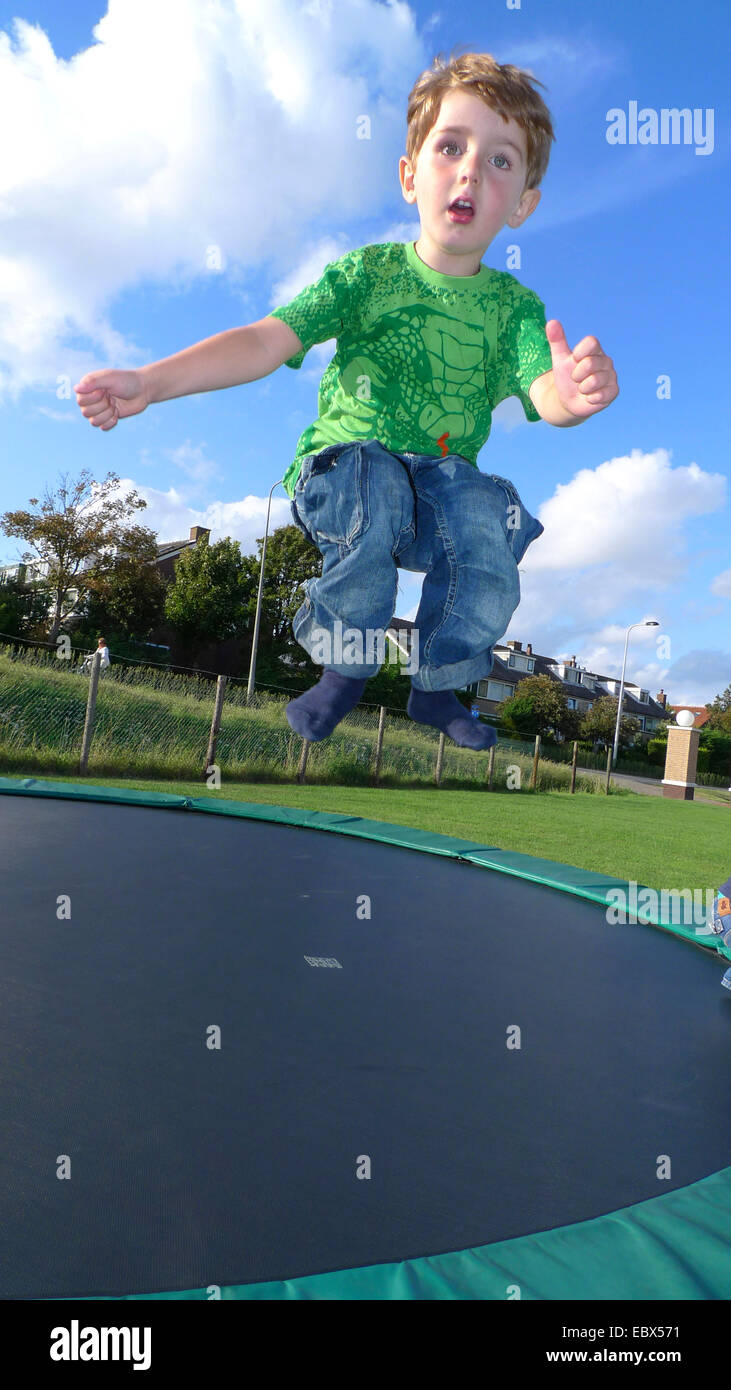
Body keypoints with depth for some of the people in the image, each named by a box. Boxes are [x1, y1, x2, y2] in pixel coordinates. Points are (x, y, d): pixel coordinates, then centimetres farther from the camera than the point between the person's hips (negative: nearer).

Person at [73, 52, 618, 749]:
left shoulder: (515, 306, 0)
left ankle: (437, 686, -6)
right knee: (375, 488, -36)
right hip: (341, 465, -1)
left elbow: (544, 391, -19)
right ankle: (347, 666, -12)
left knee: (486, 517, -31)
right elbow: (267, 339, -14)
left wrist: (574, 393, -46)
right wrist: (149, 381, -28)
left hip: (442, 482, 2)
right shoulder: (366, 273, -3)